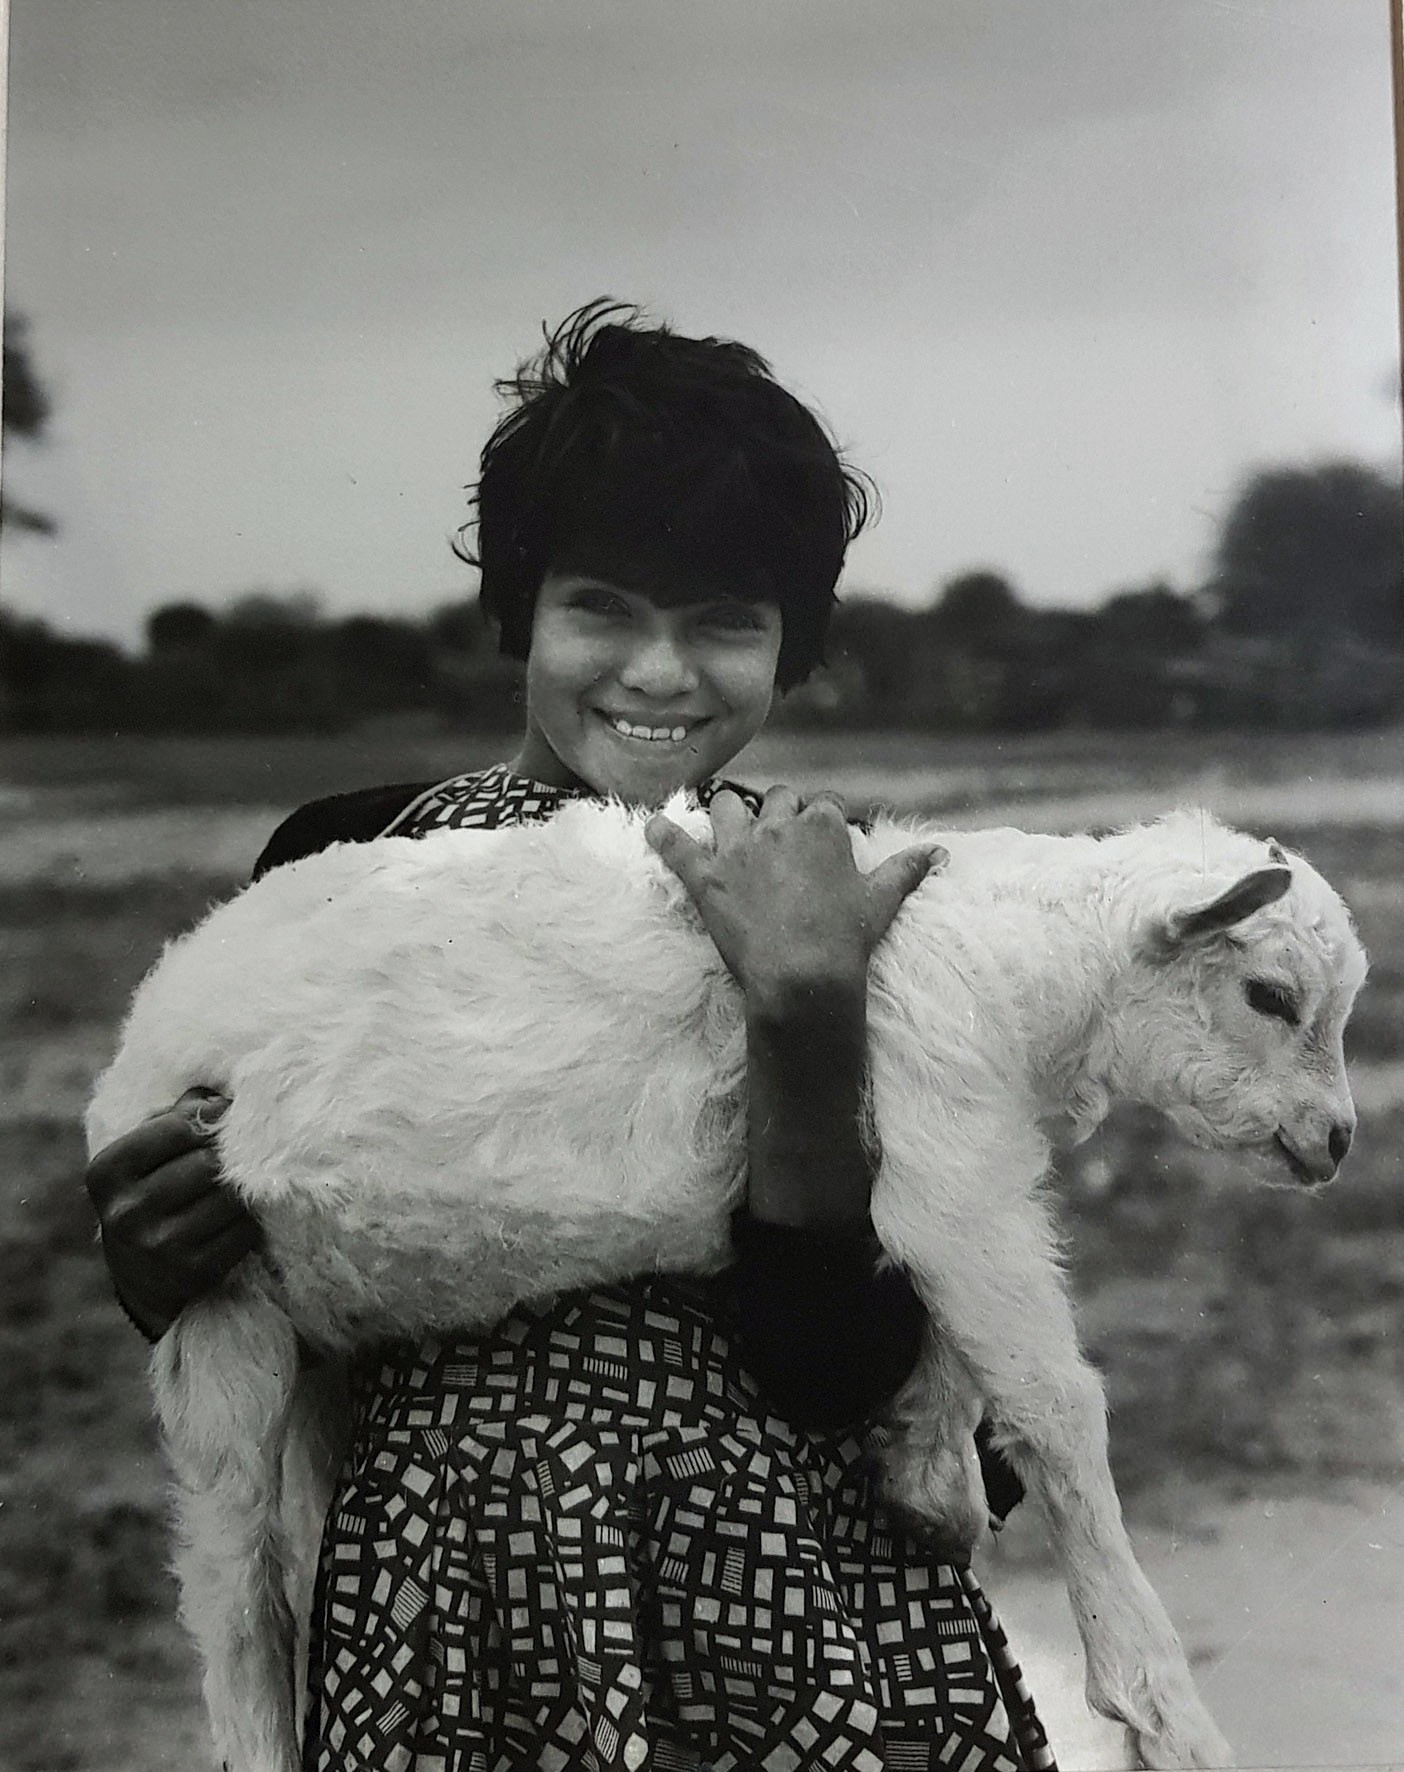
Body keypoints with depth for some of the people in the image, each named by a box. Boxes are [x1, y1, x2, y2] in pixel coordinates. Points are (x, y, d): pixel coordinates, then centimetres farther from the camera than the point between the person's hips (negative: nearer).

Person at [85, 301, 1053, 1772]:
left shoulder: (847, 914, -5)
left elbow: (834, 1374, -13)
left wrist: (810, 1016, -23)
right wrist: (156, 1275, -15)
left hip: (796, 1628, 0)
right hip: (438, 1628, 1)